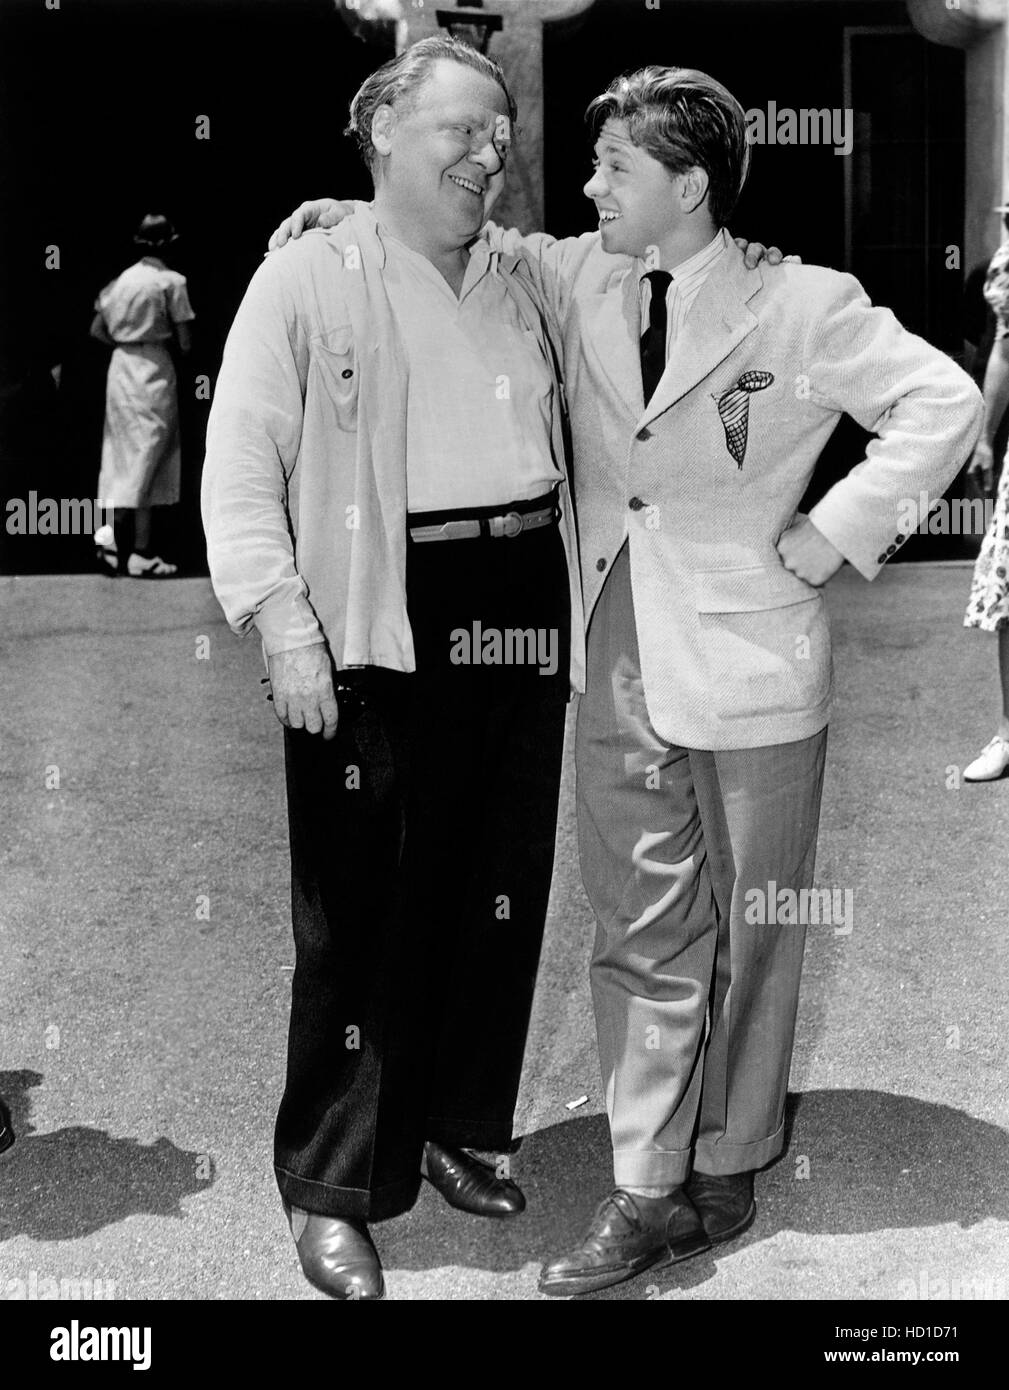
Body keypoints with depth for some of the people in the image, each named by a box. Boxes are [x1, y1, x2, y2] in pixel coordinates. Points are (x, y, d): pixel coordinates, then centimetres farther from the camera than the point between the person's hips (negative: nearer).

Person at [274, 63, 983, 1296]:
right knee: (641, 938, 8)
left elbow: (943, 404, -8)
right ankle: (648, 1192, 17)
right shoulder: (577, 282, 5)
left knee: (747, 940, 11)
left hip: (750, 672, -4)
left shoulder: (801, 306, -8)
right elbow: (479, 244, 22)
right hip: (619, 672, 4)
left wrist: (827, 537, -12)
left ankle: (725, 1173, 28)